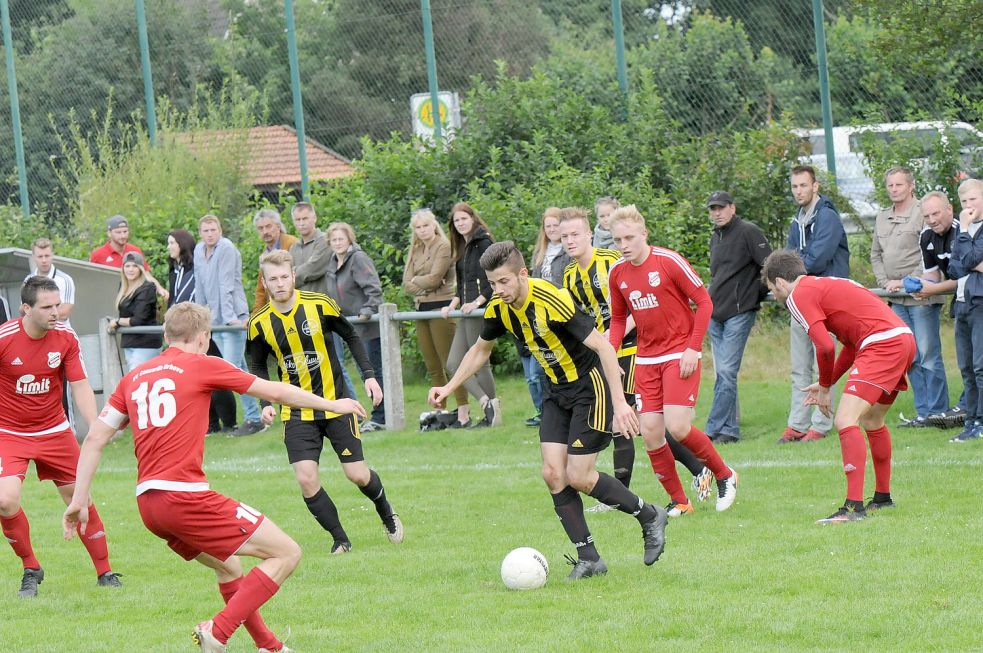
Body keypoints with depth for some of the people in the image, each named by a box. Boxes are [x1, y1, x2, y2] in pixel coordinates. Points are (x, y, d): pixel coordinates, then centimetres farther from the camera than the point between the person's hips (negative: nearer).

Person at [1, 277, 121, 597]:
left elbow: (80, 385, -5)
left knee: (80, 498, 4)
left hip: (54, 430, 3)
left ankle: (105, 572, 20)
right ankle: (31, 569, 3)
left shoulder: (65, 338, -9)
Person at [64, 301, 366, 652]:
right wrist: (330, 404, 24)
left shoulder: (134, 377, 16)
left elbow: (94, 439, 12)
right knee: (286, 553, -2)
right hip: (186, 496, -7)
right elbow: (274, 391, 10)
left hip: (148, 502, 7)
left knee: (228, 567, 28)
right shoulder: (201, 365, 2)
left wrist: (79, 500, 16)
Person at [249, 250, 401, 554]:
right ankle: (340, 539, 5)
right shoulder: (259, 323, -6)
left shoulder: (320, 305, -10)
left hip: (336, 403, -1)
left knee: (357, 474, -1)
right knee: (306, 479, -14)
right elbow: (257, 366, 10)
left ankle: (387, 514, 31)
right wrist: (266, 403, -3)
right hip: (297, 412, 1)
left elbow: (352, 337, 6)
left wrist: (369, 375, -2)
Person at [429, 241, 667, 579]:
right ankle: (588, 558, 3)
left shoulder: (552, 301, -28)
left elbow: (603, 347, -27)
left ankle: (649, 517, 12)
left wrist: (619, 403, -31)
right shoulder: (499, 308, -4)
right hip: (557, 391, 7)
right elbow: (480, 349, 17)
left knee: (577, 476, -9)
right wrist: (449, 387, 12)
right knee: (553, 473, -5)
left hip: (591, 386, -7)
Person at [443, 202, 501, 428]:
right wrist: (452, 306, 9)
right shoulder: (462, 249, 17)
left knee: (479, 363, -4)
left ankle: (493, 415, 4)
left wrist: (477, 302, -19)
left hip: (481, 311, -9)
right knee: (454, 363, 3)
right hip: (467, 312, 9)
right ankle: (488, 405, 3)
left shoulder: (483, 243, -9)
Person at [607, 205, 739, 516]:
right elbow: (618, 319, 15)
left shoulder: (669, 261, -13)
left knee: (677, 428, -16)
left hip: (680, 355, -5)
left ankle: (724, 475, 9)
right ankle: (678, 501, 10)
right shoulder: (617, 273, 3)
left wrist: (693, 348, -13)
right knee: (650, 432, -3)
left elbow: (704, 302, -8)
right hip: (646, 359, 5)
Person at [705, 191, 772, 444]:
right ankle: (729, 430, 11)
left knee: (726, 372, -12)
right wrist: (713, 297, 15)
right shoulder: (715, 238, 18)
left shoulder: (748, 232, -6)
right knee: (722, 373, 7)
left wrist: (758, 295, -4)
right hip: (715, 314, 8)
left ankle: (714, 429, -13)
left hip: (739, 313, -8)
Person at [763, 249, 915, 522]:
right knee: (871, 420, 25)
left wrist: (824, 387, 4)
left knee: (845, 421, -13)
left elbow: (826, 347, -12)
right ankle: (882, 497, 37)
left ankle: (854, 507, -21)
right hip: (904, 338, 10)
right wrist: (827, 383, 24)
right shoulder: (826, 285, 27)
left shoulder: (799, 296, -2)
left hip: (882, 344, -10)